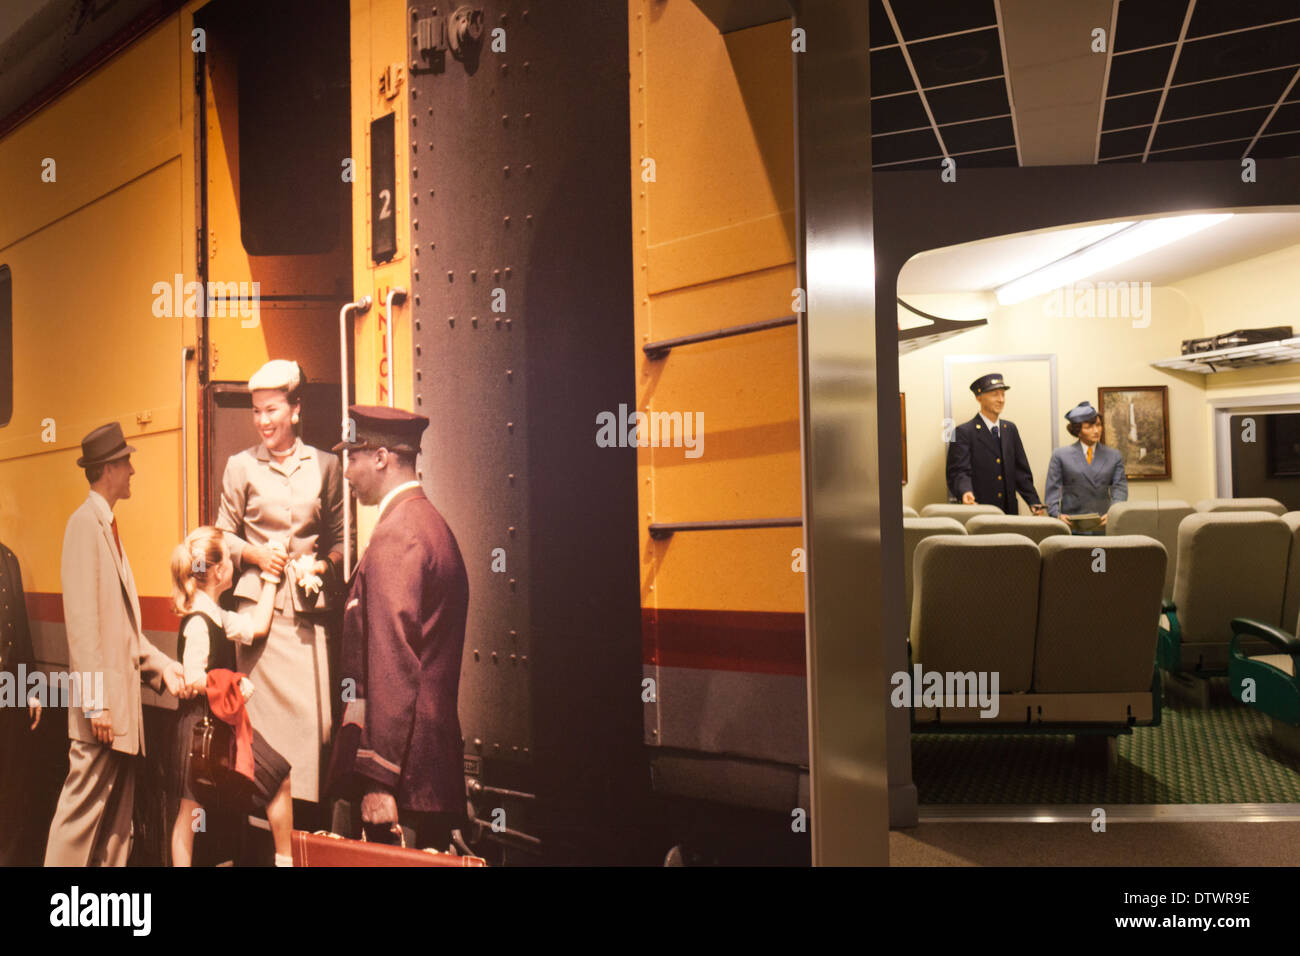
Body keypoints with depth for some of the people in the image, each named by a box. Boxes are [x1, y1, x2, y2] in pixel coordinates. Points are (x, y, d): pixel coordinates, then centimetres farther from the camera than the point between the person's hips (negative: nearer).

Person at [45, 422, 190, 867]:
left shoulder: (109, 525, 14)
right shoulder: (84, 522, -12)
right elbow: (82, 618, -18)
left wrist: (162, 663, 10)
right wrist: (97, 701, -20)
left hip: (124, 698, 9)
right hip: (102, 706, -9)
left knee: (117, 815, 13)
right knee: (83, 807, -3)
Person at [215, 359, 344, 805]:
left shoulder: (325, 465, 9)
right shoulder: (241, 466, 6)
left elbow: (338, 537, 15)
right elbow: (223, 533, 11)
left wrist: (327, 565, -4)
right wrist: (254, 554, -7)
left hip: (307, 605, 1)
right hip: (259, 604, -1)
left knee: (312, 712, -1)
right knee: (262, 710, -2)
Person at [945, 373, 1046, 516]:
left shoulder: (1010, 429, 15)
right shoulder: (963, 432, -5)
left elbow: (1021, 470, 15)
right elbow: (959, 472, -14)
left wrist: (1034, 503, 4)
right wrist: (965, 492, -35)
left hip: (1009, 511, 5)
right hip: (978, 512, -5)